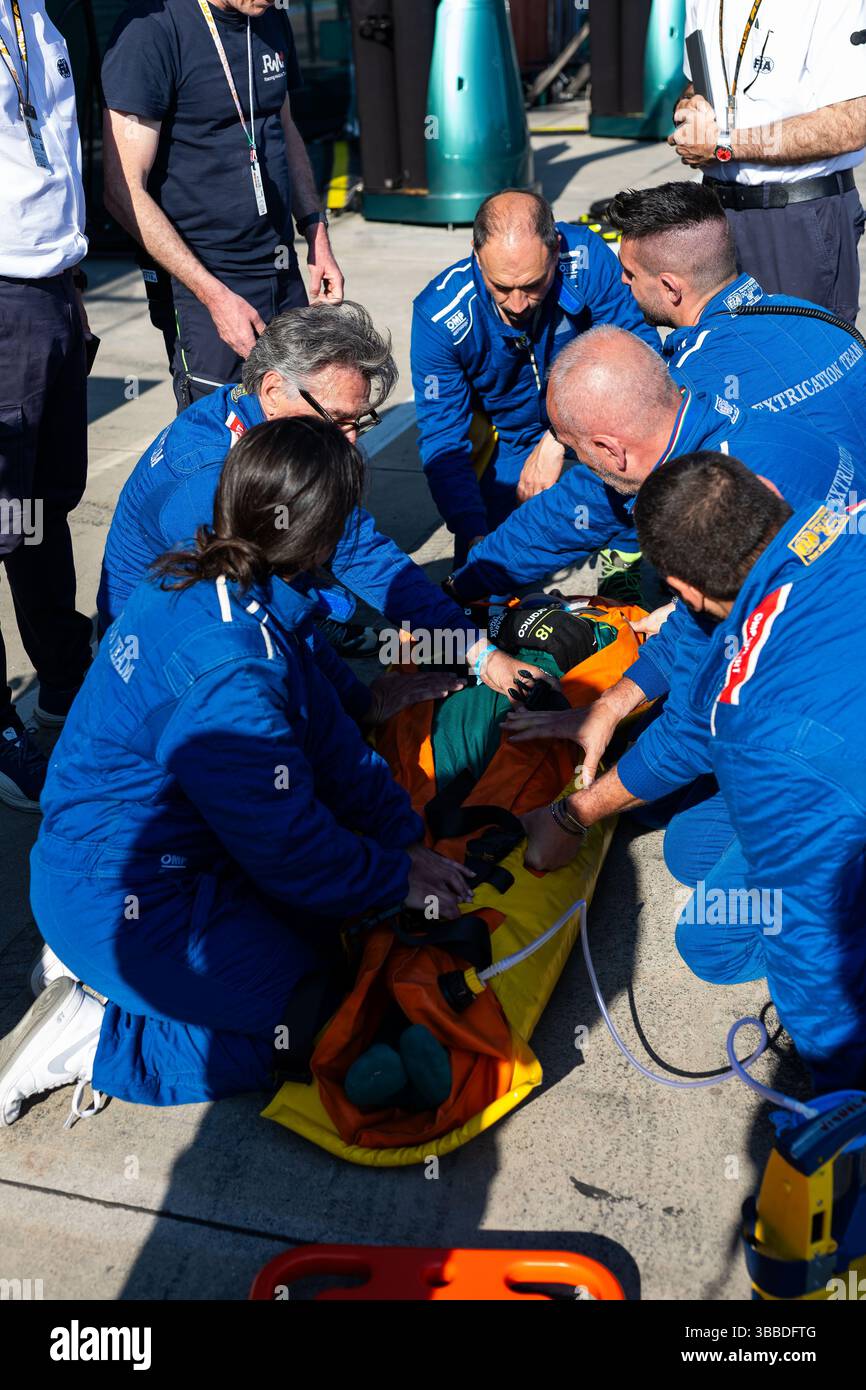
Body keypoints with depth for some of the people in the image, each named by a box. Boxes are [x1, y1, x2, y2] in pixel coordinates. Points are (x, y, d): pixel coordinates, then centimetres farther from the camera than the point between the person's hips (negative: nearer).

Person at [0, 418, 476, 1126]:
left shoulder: (207, 583, -2)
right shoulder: (227, 670, -32)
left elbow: (325, 737, 3)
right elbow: (288, 844, -22)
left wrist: (407, 837, 2)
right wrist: (397, 879, -6)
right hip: (123, 902, -9)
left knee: (325, 935, 15)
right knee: (308, 1022, 0)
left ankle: (98, 964, 13)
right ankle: (85, 1035, 1)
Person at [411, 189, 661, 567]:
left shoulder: (586, 257, -29)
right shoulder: (439, 315, -30)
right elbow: (442, 443, -25)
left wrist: (556, 440, -37)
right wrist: (475, 538, -39)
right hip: (503, 433, -1)